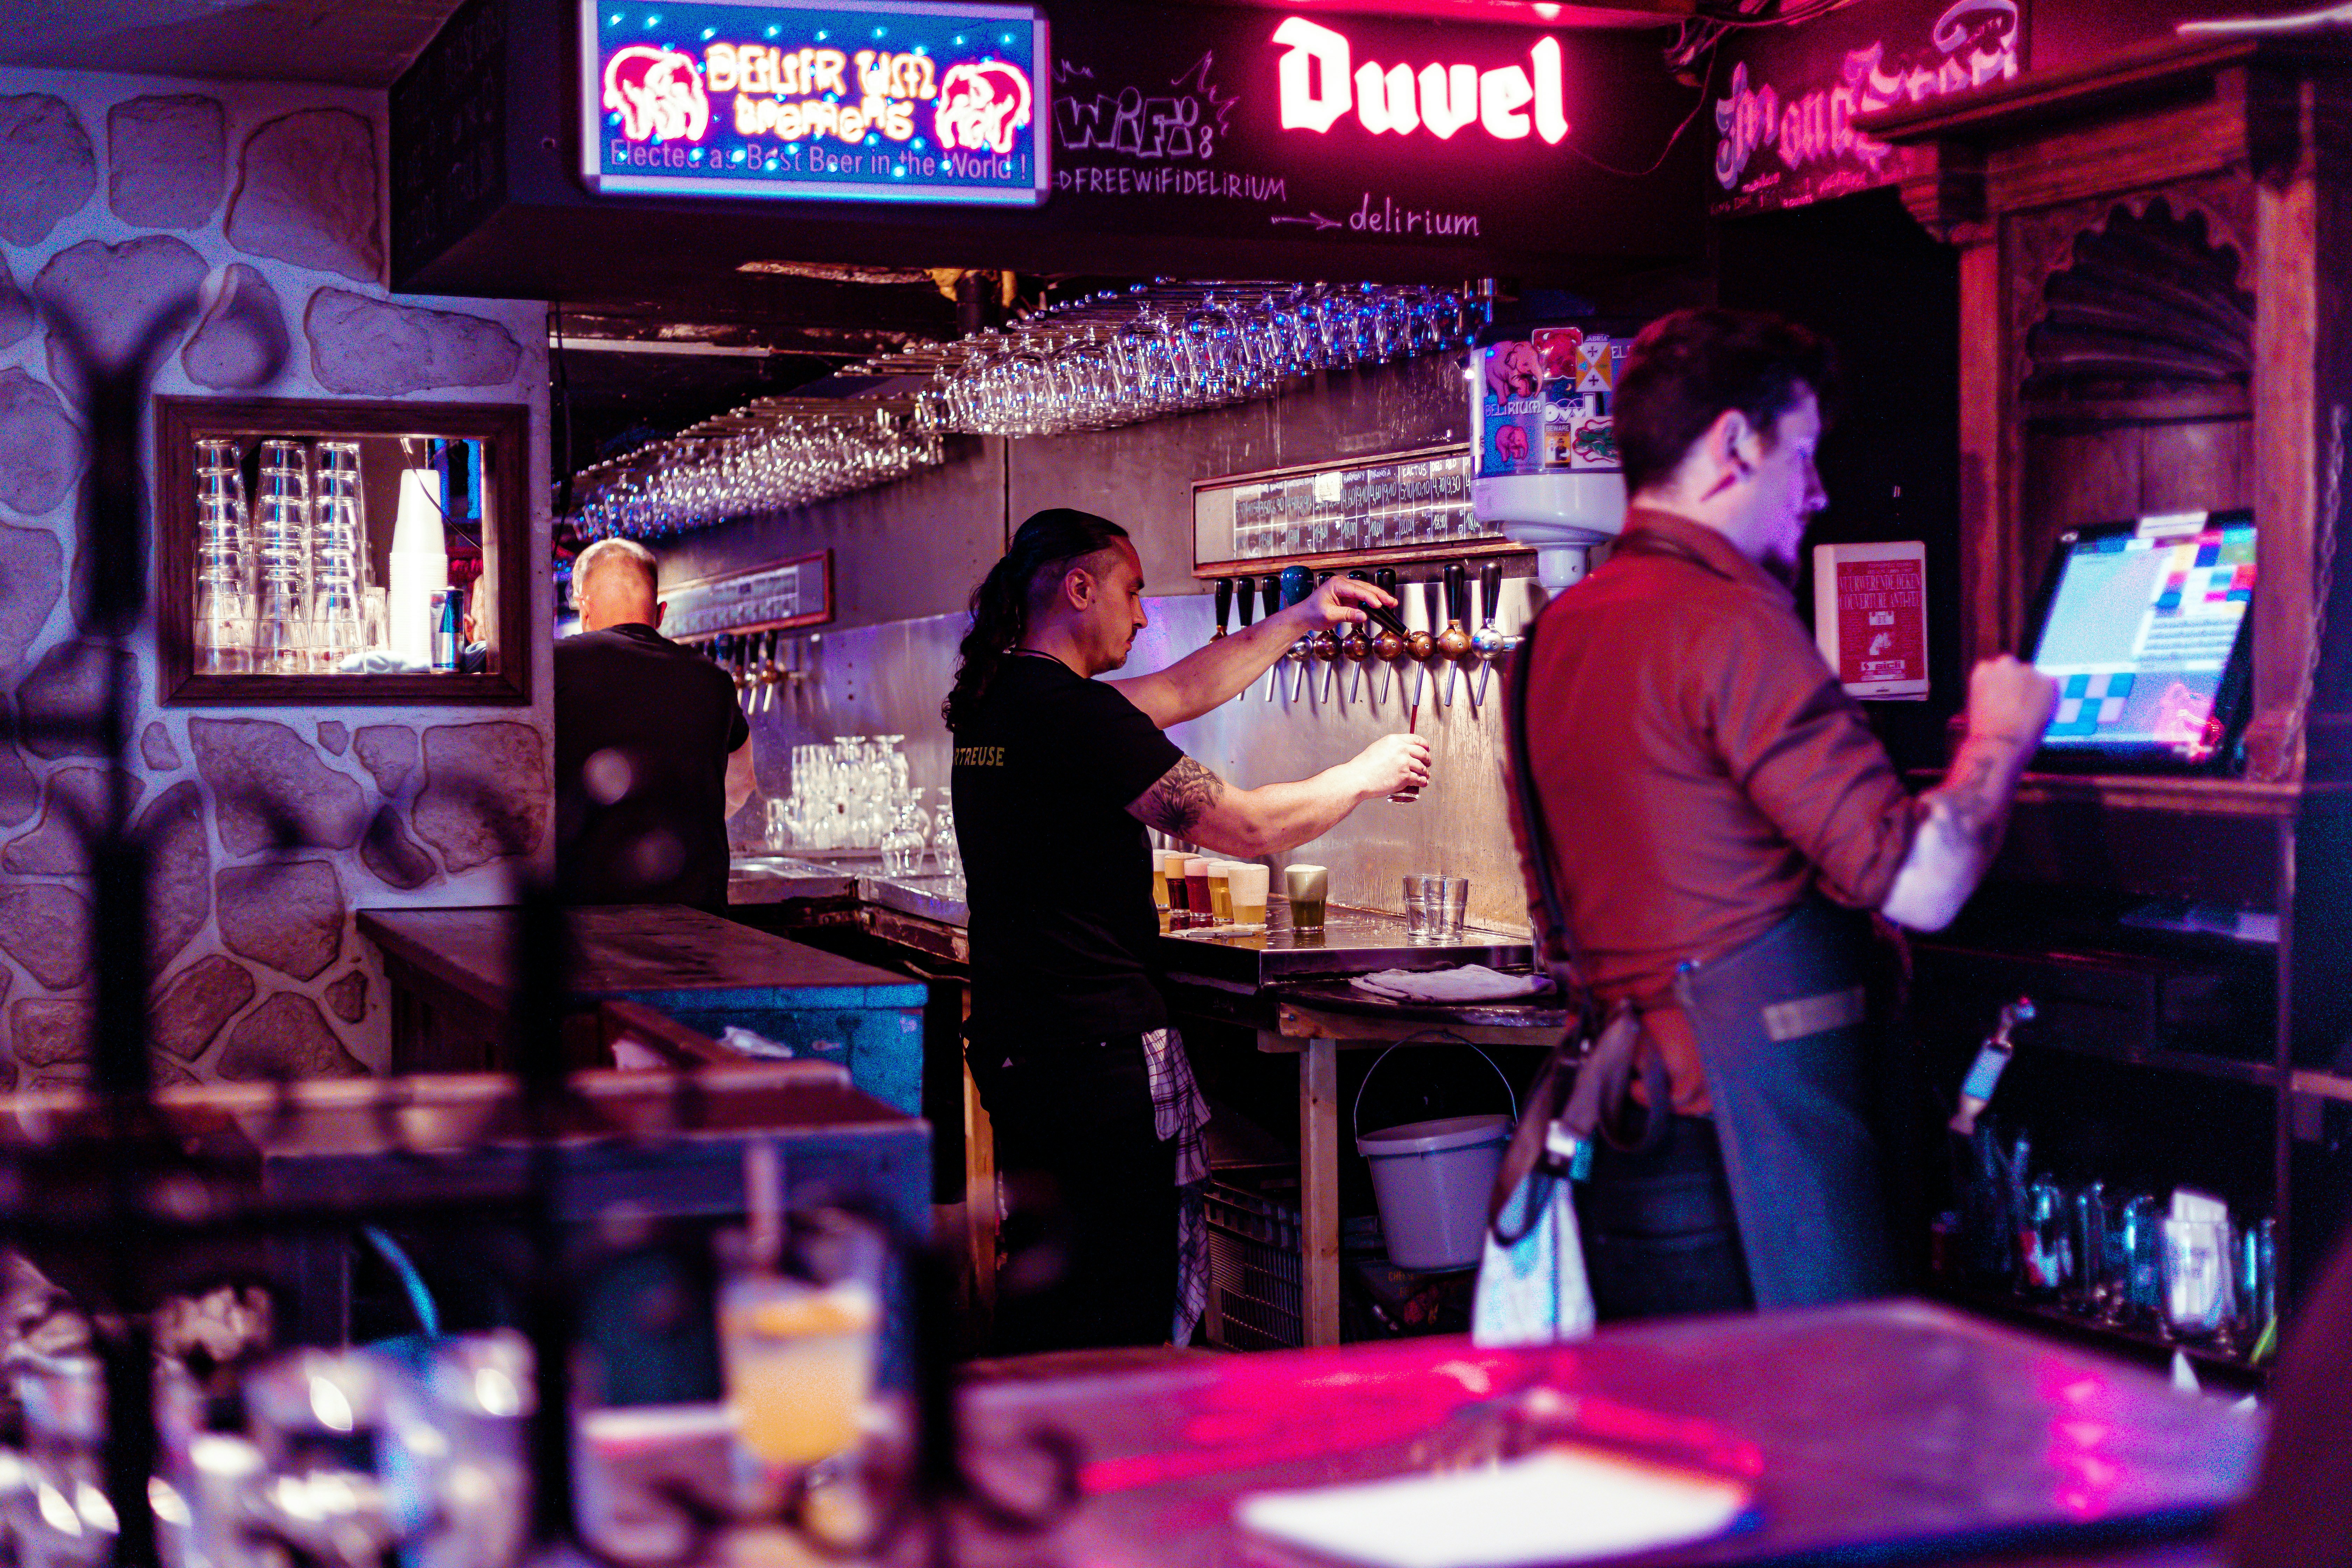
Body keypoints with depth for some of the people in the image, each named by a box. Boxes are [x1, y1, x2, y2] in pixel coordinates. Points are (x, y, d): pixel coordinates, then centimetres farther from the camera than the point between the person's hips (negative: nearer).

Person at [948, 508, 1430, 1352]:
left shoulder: (992, 700, 12)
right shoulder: (1075, 711, -17)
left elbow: (1180, 691, 23)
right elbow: (1246, 826, -15)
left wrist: (1299, 620, 27)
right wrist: (1365, 775, 1)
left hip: (1012, 1042, 10)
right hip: (1096, 1045, -10)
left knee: (1041, 1297, 18)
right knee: (1120, 1314, -3)